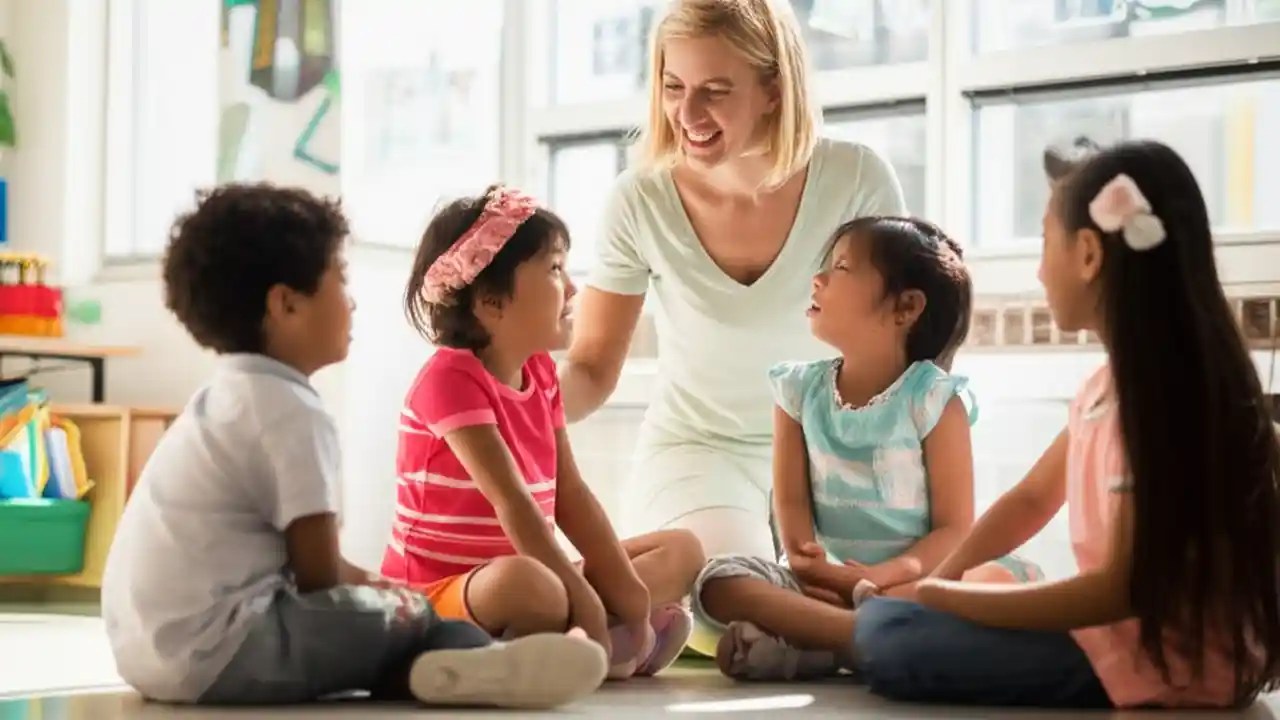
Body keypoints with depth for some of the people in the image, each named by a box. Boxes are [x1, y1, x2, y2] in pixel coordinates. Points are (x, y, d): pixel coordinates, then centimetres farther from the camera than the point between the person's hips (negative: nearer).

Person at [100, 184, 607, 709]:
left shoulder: (230, 396, 19)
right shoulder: (292, 413, -12)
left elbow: (306, 561, 24)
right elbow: (319, 580, -11)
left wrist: (367, 583, 13)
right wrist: (380, 596, 7)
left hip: (155, 647, 10)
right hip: (209, 651, -10)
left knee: (377, 598, 15)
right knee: (410, 616, -7)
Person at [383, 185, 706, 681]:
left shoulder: (540, 373, 10)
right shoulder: (451, 378, -16)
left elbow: (570, 494, 6)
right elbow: (512, 502, -23)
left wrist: (628, 591, -5)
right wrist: (584, 599, -27)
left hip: (523, 573, 10)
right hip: (439, 596, -10)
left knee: (683, 550, 10)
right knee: (525, 583, -44)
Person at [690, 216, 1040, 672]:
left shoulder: (933, 397, -2)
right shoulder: (800, 390, 9)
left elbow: (954, 528, -6)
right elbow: (791, 500, 2)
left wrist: (885, 575, -24)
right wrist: (808, 565, -20)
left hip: (914, 582, -2)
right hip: (824, 583, 2)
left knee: (1007, 579, -32)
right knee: (719, 583, -24)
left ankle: (822, 646, -42)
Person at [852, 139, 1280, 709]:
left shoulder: (1162, 395, -23)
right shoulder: (1110, 384, 8)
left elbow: (1125, 588, -22)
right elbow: (1032, 497, 18)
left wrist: (942, 598, -16)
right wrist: (931, 581, 3)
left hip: (1165, 664, -10)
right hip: (1123, 634, 10)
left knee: (884, 633, -20)